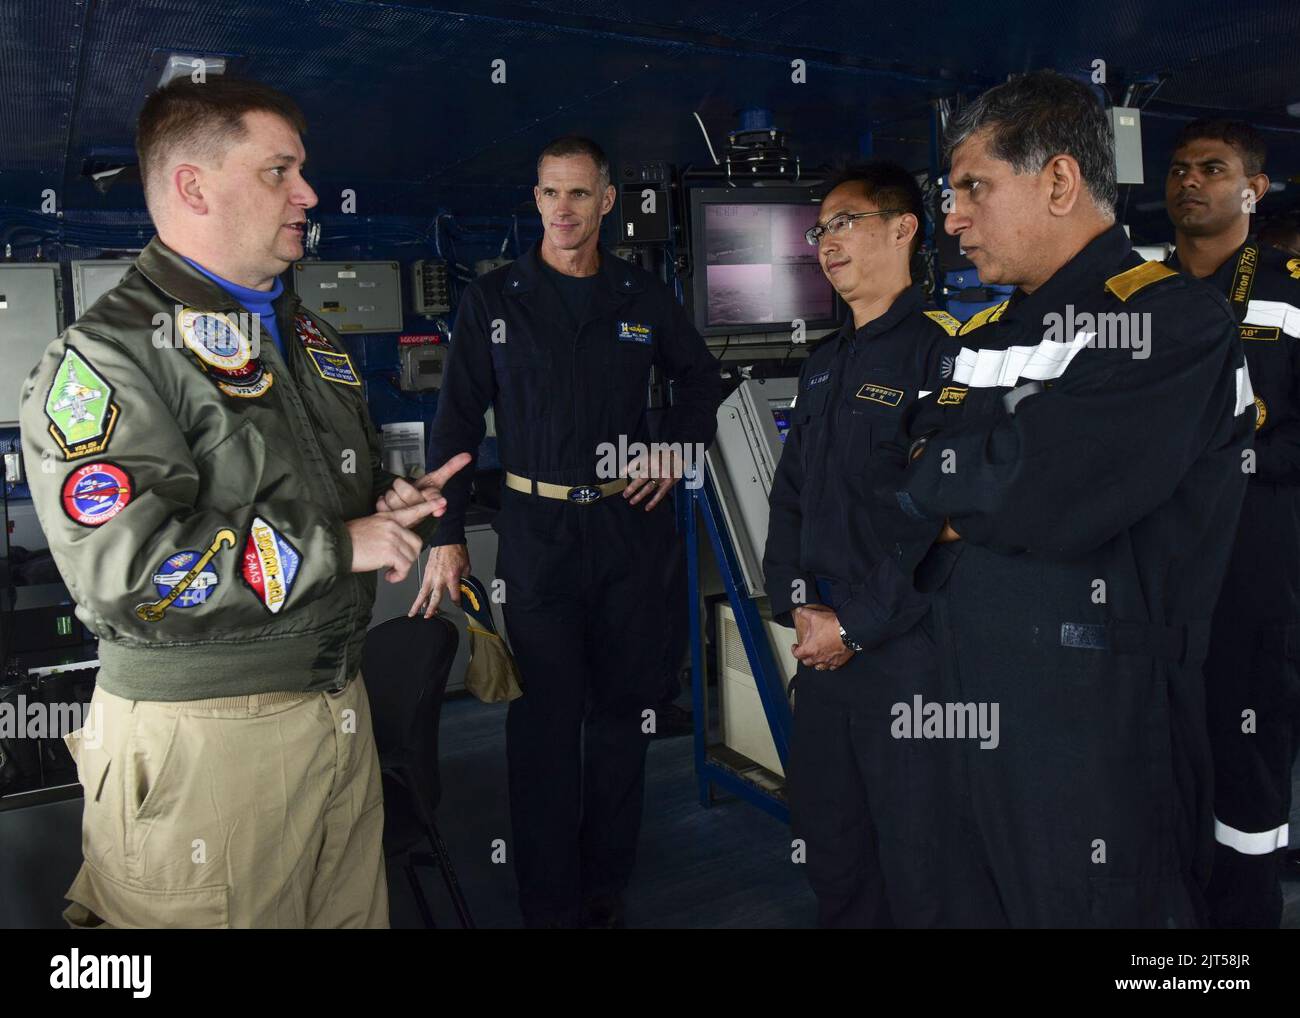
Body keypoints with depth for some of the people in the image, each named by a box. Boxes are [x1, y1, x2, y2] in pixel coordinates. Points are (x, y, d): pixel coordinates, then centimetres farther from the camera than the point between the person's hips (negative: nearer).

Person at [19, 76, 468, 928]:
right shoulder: (111, 353, -12)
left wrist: (394, 505, 3)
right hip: (203, 736, -7)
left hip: (341, 711, 8)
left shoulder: (310, 337, 15)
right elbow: (121, 566, -24)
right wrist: (339, 546, -19)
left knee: (356, 912, 17)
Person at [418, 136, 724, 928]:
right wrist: (449, 537, -5)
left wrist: (678, 452, 6)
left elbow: (701, 378, 21)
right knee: (544, 721, 0)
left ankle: (607, 890, 26)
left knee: (624, 712, 10)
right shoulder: (493, 299, 1)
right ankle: (550, 904, 15)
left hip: (631, 527, 2)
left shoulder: (645, 297, 6)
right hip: (538, 530, -2)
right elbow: (458, 423, 0)